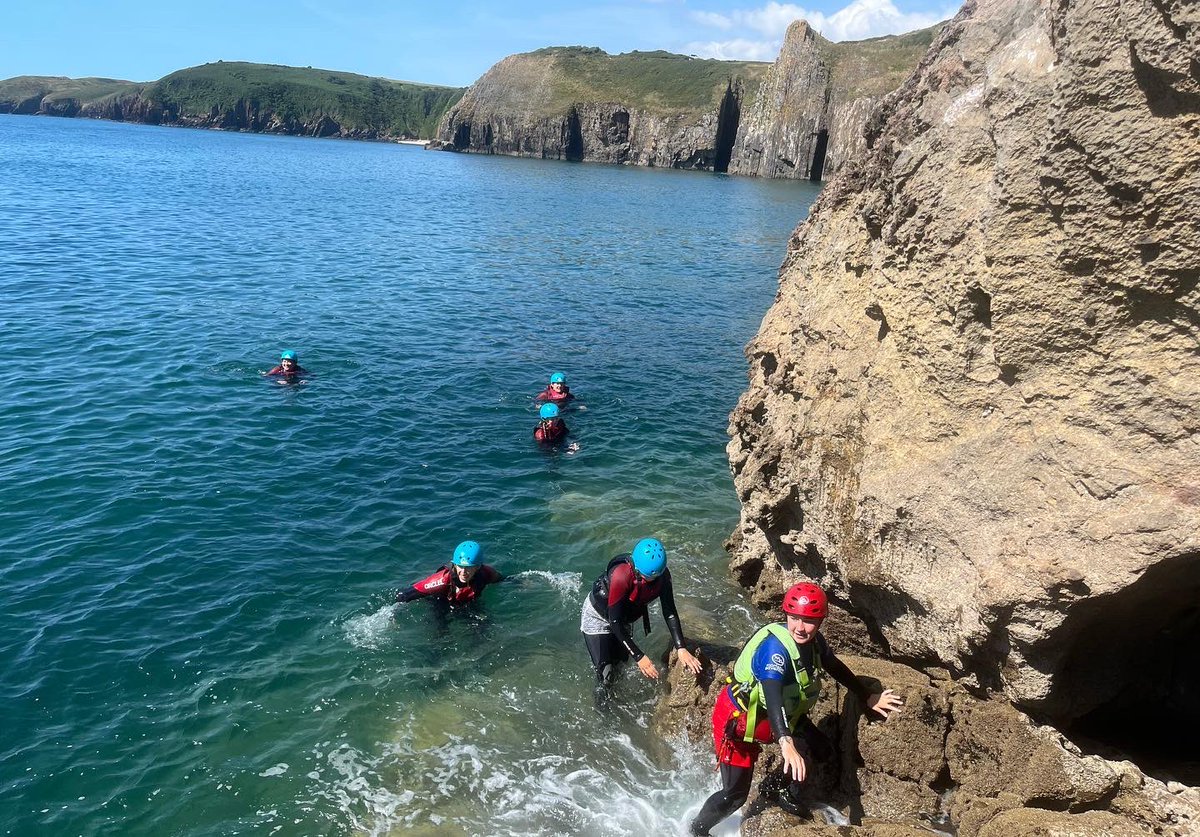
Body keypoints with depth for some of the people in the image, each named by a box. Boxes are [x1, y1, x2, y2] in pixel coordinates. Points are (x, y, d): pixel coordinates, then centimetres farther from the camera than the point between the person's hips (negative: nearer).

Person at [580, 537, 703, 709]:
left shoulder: (663, 575, -25)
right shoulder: (621, 576, -41)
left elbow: (669, 612, -17)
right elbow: (614, 621, -34)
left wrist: (681, 648, -27)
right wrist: (639, 657, -33)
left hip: (624, 619, 6)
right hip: (598, 618, -5)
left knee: (620, 663, 18)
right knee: (605, 673, -9)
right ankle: (603, 711, 16)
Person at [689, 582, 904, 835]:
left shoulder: (814, 641, -9)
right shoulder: (775, 647, -34)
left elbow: (836, 668, 11)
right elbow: (772, 697, -47)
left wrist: (868, 698, 16)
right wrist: (786, 743, -60)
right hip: (738, 721, -7)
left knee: (822, 751, 6)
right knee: (735, 795, -1)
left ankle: (787, 791, 31)